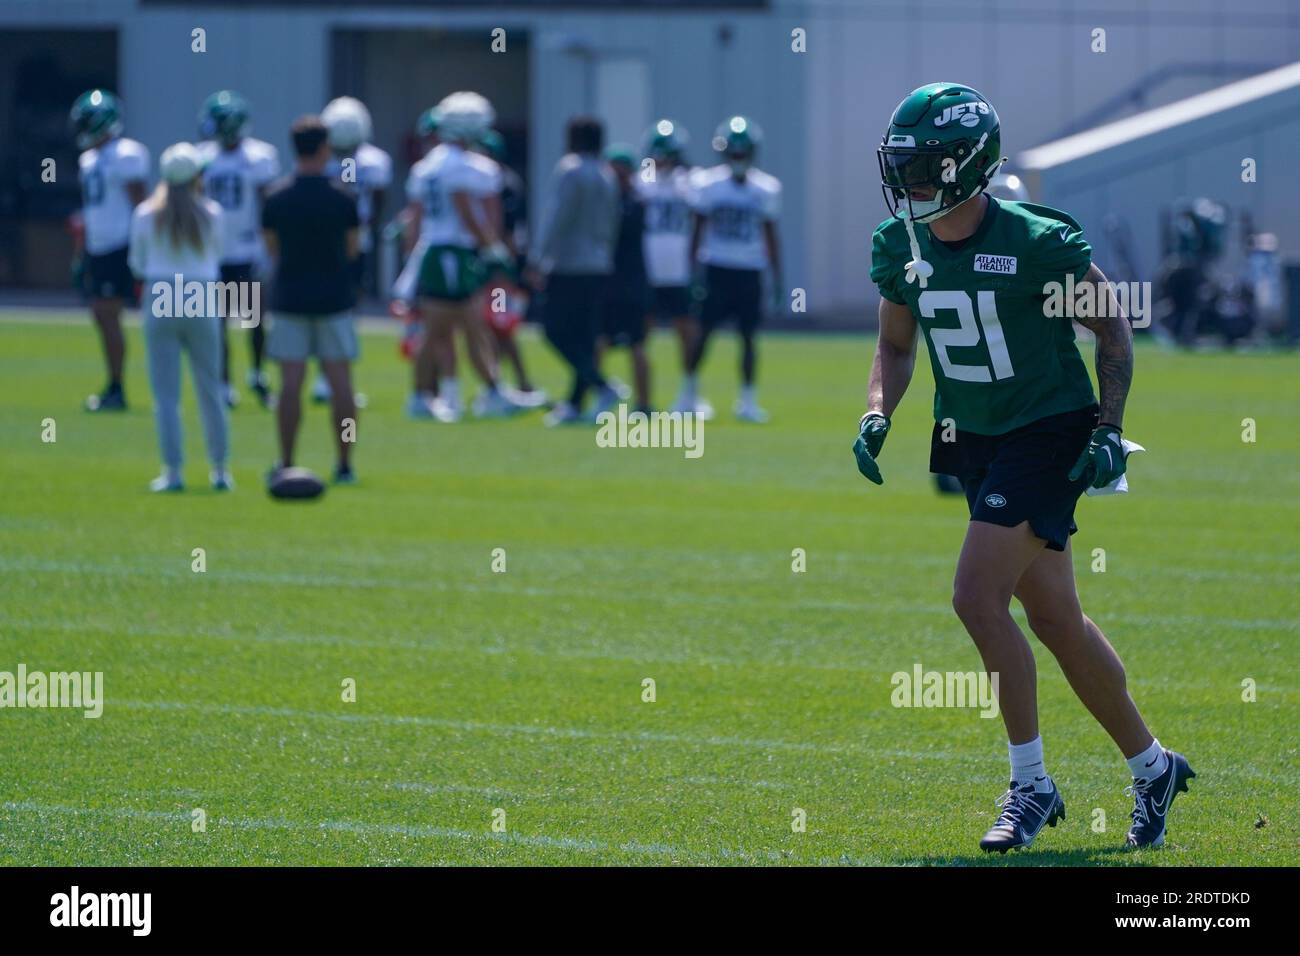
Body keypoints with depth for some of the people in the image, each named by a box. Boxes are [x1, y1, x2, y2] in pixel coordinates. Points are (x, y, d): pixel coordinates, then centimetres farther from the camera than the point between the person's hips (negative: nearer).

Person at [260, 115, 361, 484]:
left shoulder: (276, 199, -4)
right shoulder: (341, 198, -6)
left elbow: (272, 249, 6)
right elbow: (353, 248, 4)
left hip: (290, 297, 1)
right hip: (334, 298, -1)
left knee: (291, 382, 2)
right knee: (340, 382, 4)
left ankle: (286, 464, 2)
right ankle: (344, 464, 5)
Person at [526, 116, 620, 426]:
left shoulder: (570, 171, -10)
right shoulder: (607, 177, 14)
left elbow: (556, 219, -15)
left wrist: (538, 260, -13)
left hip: (570, 265, -8)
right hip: (600, 266, 8)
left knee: (557, 330, -5)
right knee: (584, 336, 9)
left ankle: (601, 387, -18)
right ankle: (575, 403, 9)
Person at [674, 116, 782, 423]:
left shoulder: (765, 189, 2)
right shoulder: (707, 185, -2)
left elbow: (770, 236, 8)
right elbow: (698, 230, 3)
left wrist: (776, 277, 5)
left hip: (750, 271, 1)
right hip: (717, 268, -1)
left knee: (749, 336, 0)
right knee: (704, 331, -2)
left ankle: (748, 400, 5)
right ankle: (689, 392, 12)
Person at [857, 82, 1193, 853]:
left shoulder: (1037, 242, -19)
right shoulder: (900, 247, -1)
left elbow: (1114, 329, -6)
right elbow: (896, 347, 15)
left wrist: (1109, 431, -12)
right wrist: (879, 415, -2)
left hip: (1046, 434, -7)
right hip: (975, 442, 7)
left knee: (978, 598, -18)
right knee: (1055, 619, 12)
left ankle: (1033, 785, -6)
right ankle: (1153, 768, 27)